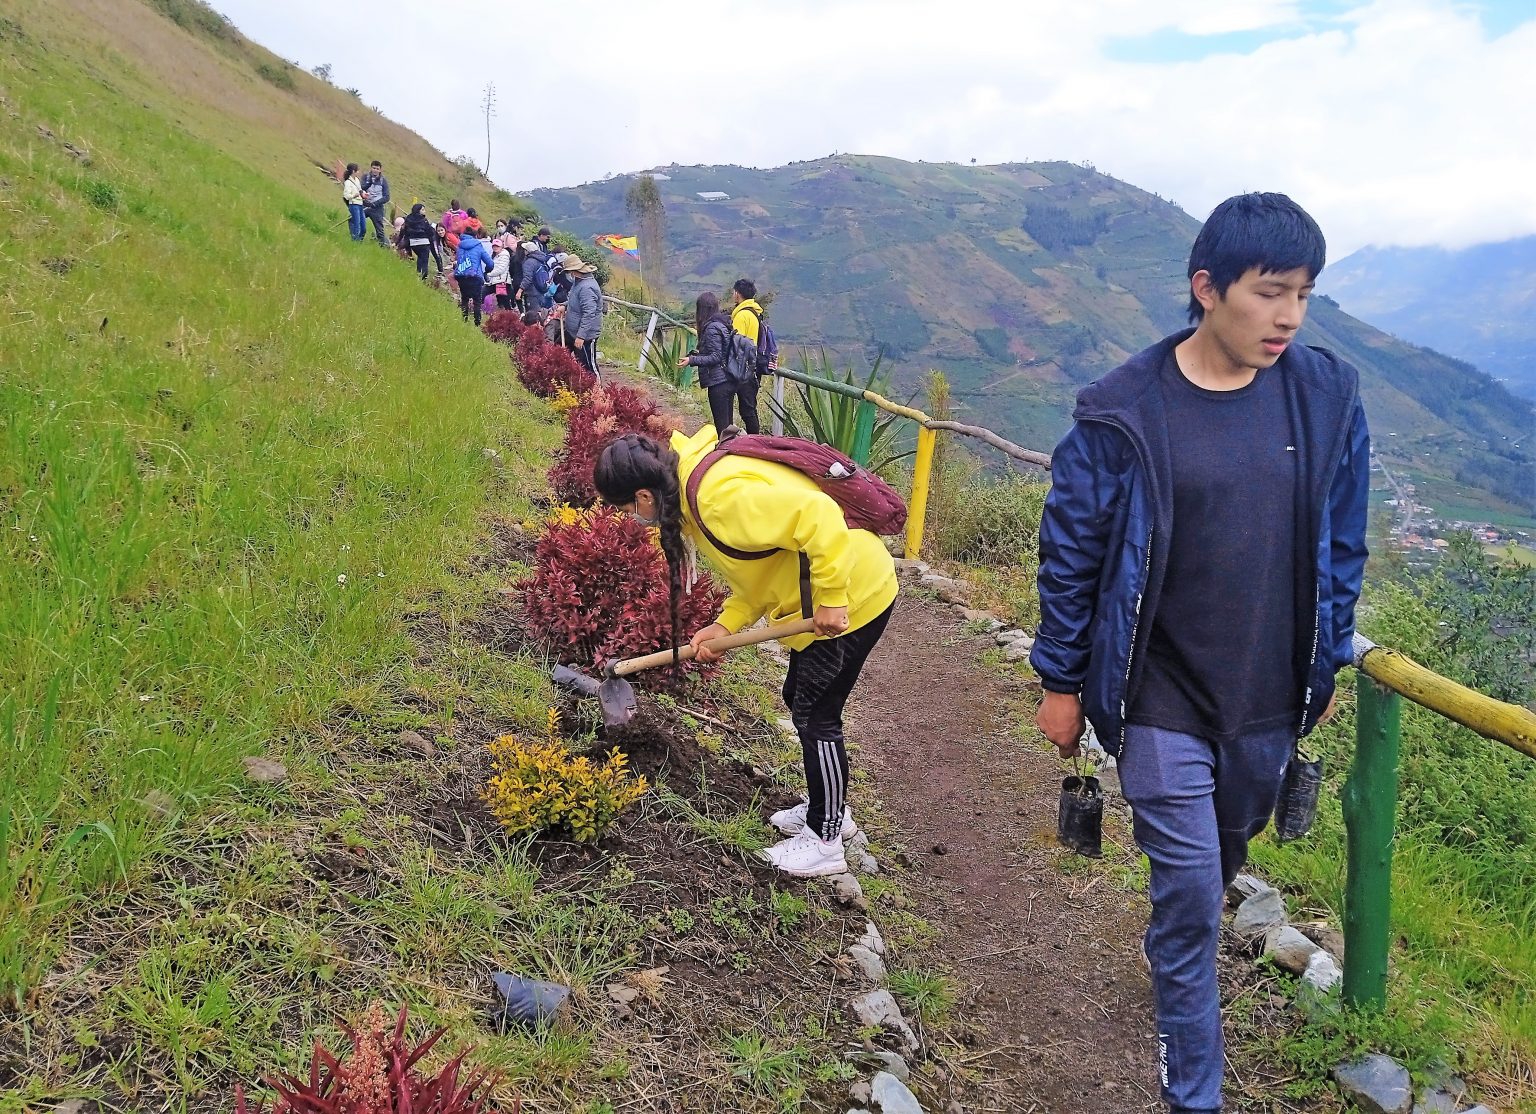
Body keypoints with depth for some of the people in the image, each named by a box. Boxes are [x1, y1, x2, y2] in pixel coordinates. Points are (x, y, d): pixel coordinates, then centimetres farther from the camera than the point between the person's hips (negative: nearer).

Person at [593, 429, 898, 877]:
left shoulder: (721, 498, -29)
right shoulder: (695, 490, 4)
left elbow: (818, 517, -36)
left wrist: (831, 600, -28)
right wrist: (724, 626, -1)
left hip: (851, 598, -10)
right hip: (820, 600, 10)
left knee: (816, 716, 1)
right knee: (800, 700, 21)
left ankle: (825, 843, 17)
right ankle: (828, 809, 38)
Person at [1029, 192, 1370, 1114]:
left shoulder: (1327, 398, -5)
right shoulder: (1124, 414, -16)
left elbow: (1342, 544, 8)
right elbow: (1070, 554, -7)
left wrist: (1329, 663, 14)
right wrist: (1061, 682, -2)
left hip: (1269, 700, 4)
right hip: (1163, 701, -4)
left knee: (1222, 863, 22)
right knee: (1191, 890, 0)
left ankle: (1180, 960, 53)